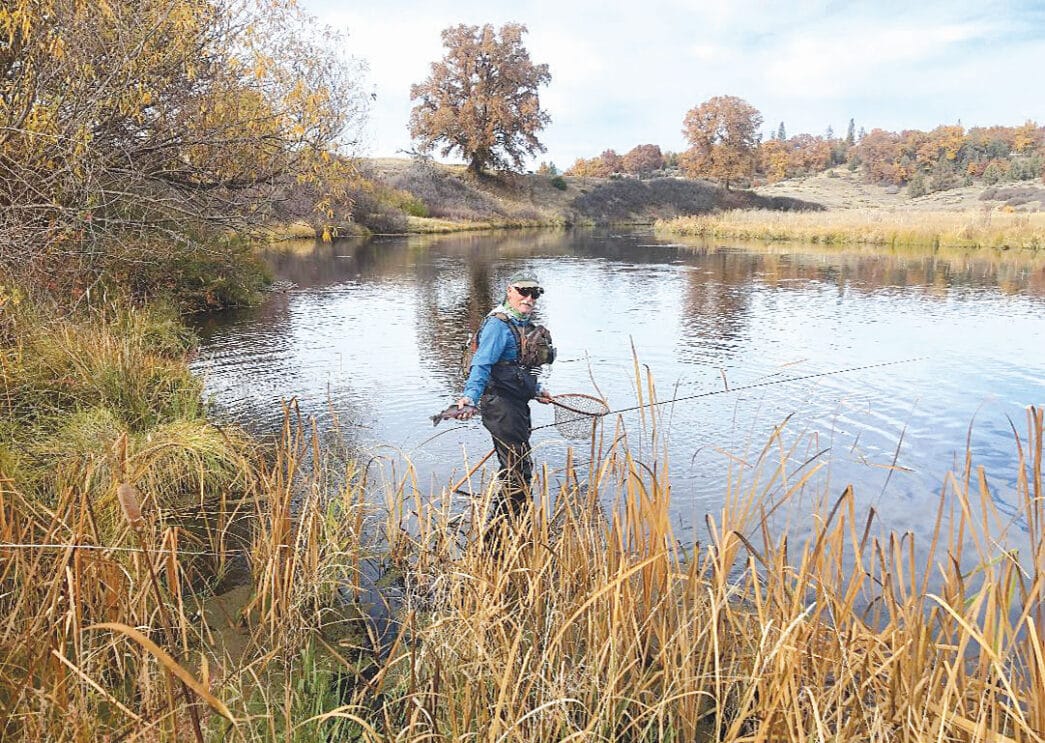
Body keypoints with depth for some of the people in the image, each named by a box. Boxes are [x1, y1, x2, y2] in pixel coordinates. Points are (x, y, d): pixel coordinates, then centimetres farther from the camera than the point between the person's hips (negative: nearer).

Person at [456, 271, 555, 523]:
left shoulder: (524, 324, 15)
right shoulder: (499, 325, -15)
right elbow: (481, 365, -27)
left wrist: (537, 390, 36)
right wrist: (470, 396, -41)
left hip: (517, 404, 10)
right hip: (502, 405, -10)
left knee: (516, 467, 18)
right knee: (518, 468, -7)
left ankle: (503, 521, 33)